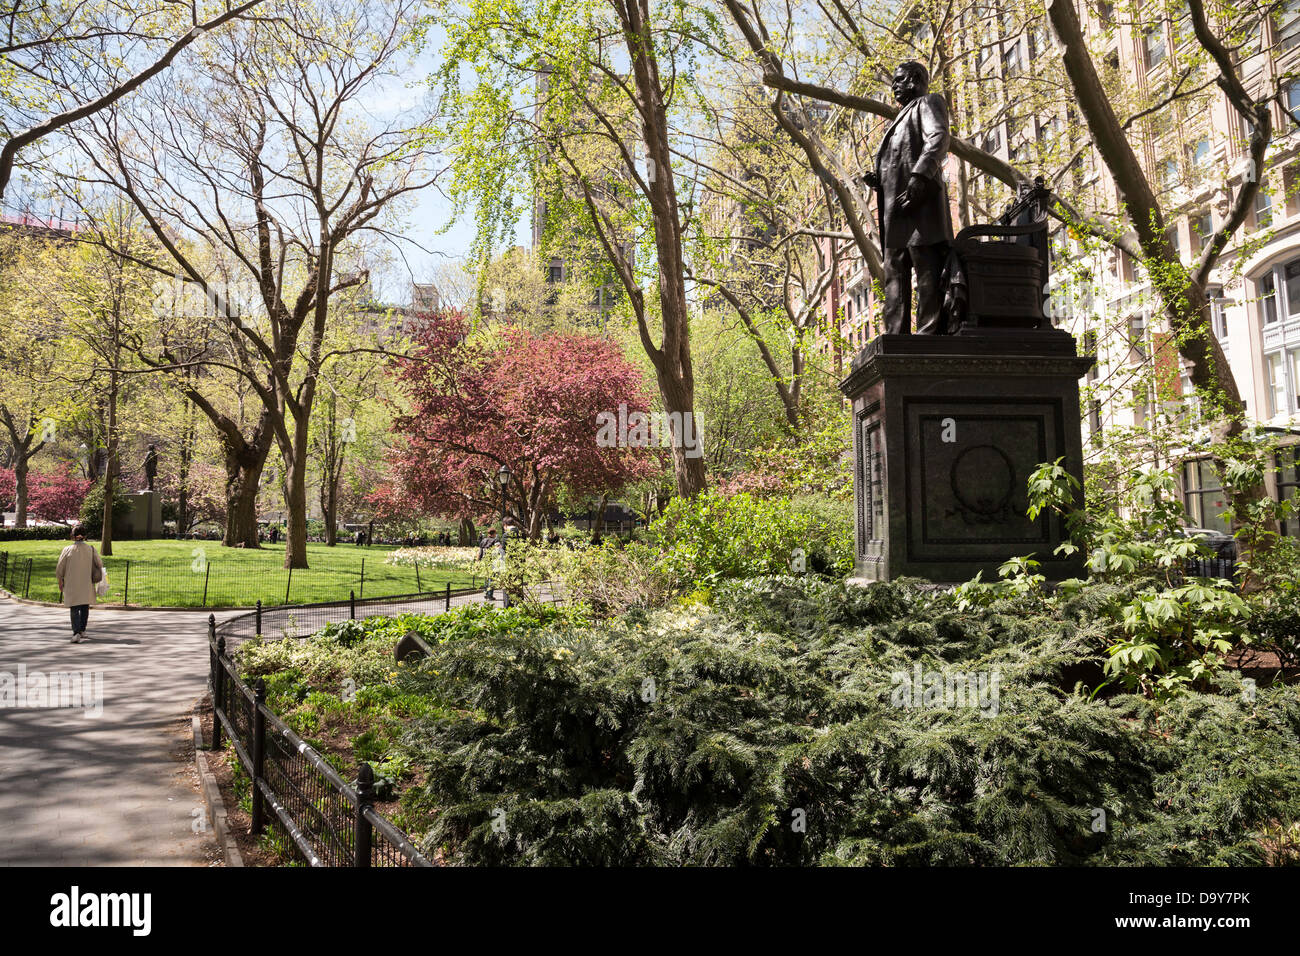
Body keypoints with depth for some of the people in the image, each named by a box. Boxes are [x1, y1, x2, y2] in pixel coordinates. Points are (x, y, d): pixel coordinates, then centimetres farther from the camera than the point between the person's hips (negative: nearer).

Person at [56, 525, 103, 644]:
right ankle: (82, 630, 29)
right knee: (85, 607, 19)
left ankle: (76, 633, -18)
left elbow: (60, 568, -1)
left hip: (71, 585, -1)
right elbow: (100, 565, 1)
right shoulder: (91, 550, -5)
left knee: (75, 609, -1)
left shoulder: (67, 550, -7)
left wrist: (60, 581, 12)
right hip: (87, 585, 1)